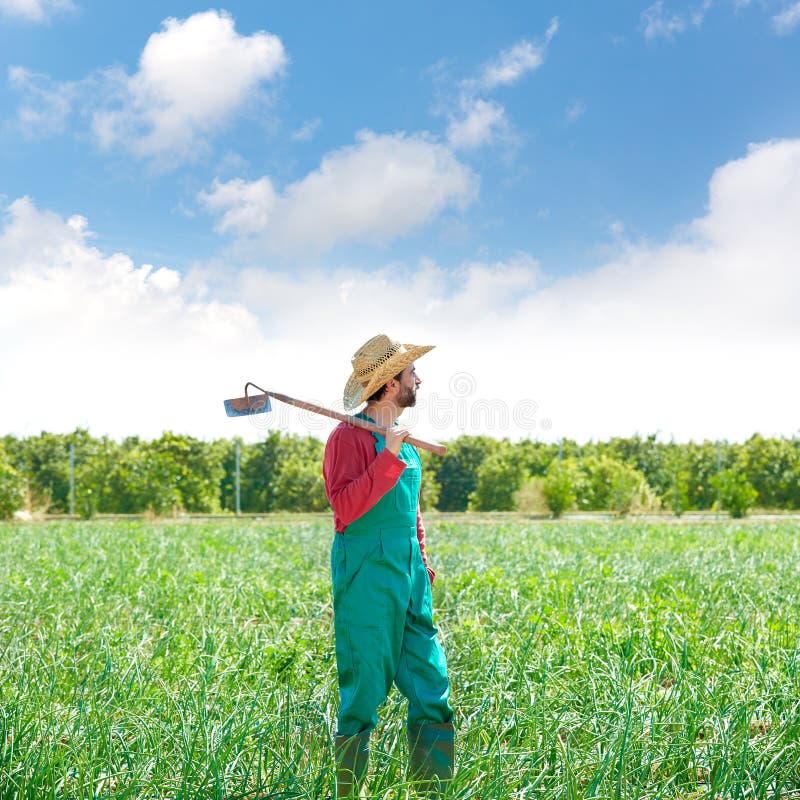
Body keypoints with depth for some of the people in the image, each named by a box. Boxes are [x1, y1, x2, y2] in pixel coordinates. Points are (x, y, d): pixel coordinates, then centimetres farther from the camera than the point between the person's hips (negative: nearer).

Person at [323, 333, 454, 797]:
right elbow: (345, 507, -20)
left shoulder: (403, 439, 17)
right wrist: (388, 458, -24)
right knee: (365, 686, -4)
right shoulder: (350, 436, -9)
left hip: (407, 570, 8)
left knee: (430, 681, 6)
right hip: (367, 570, -8)